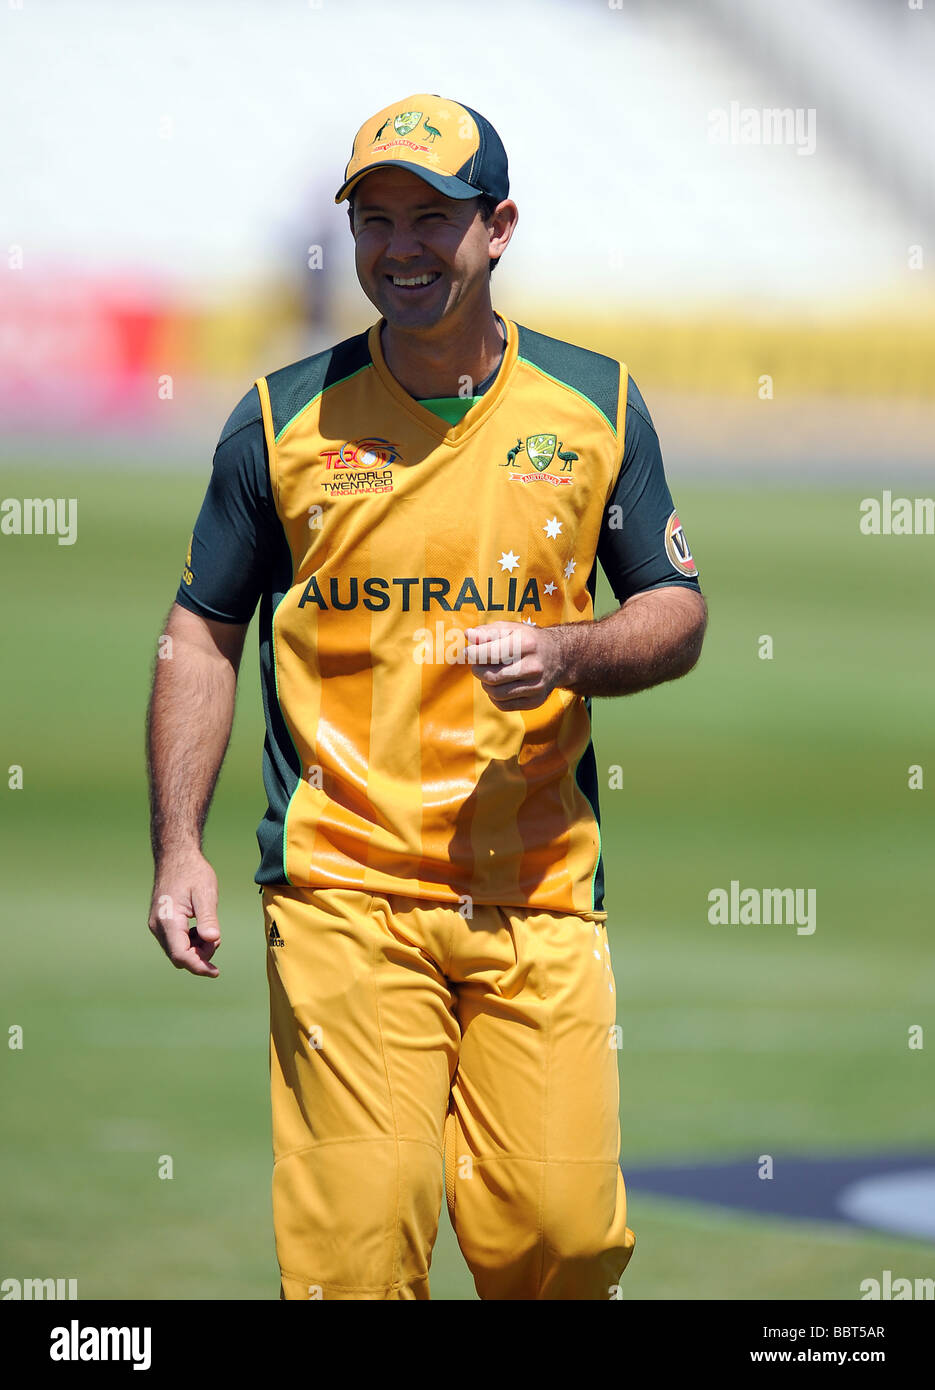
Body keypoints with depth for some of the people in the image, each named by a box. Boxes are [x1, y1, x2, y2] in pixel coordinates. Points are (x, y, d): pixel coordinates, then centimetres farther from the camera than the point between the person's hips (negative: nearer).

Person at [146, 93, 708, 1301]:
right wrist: (177, 847, 1)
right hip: (343, 893, -1)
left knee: (564, 1234, -4)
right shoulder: (284, 418, 5)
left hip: (540, 896, 1)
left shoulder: (594, 406, 7)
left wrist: (564, 653, -10)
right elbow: (204, 633, 11)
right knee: (356, 1235, -12)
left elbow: (678, 614, 12)